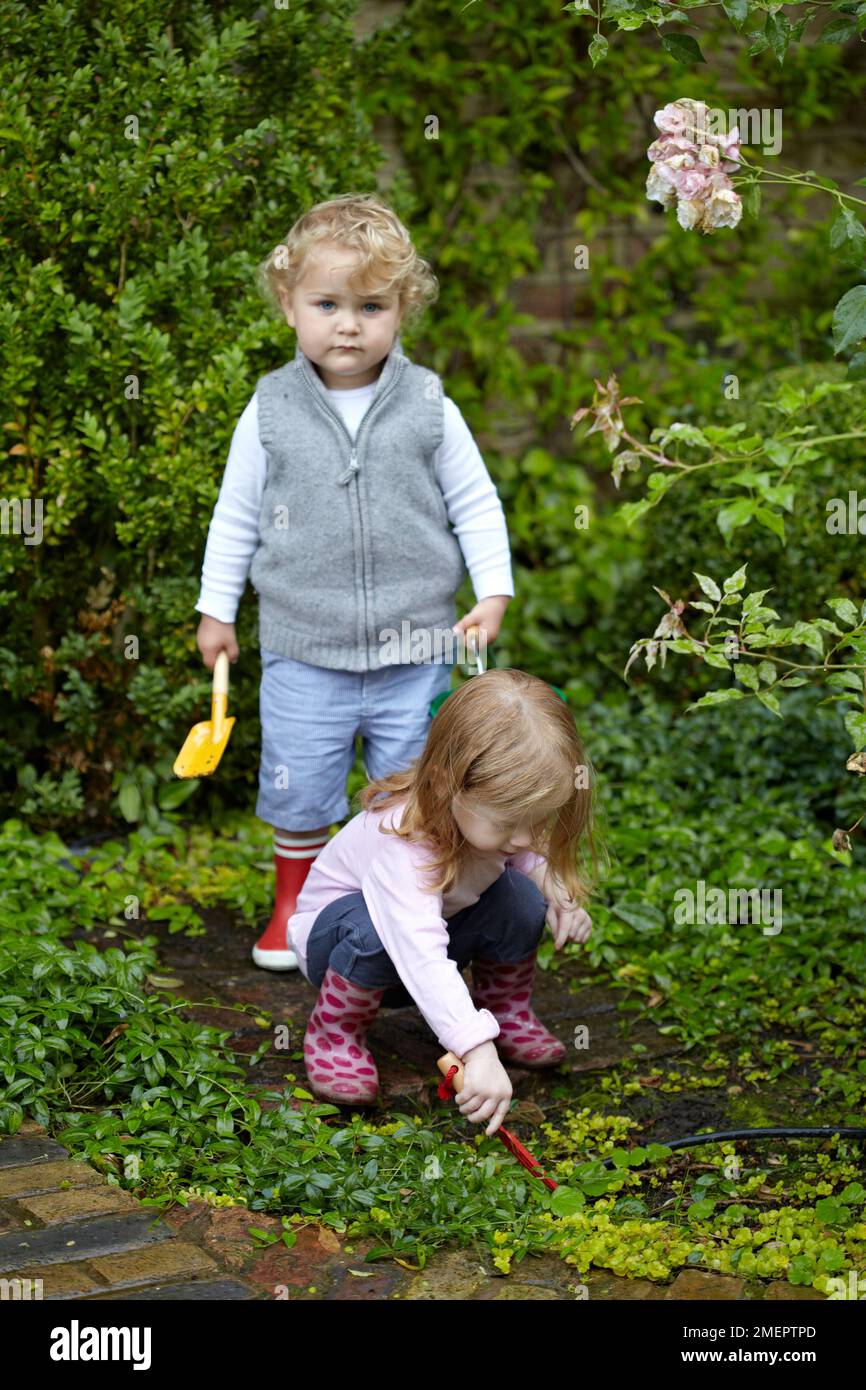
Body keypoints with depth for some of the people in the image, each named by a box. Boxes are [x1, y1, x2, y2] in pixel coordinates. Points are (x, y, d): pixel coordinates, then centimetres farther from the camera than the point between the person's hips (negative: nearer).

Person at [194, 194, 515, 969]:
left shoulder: (428, 408, -4)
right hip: (304, 650, 0)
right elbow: (236, 516, 7)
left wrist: (493, 591, -3)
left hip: (414, 649, 0)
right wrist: (216, 608, 10)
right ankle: (295, 902, 32)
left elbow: (475, 504, 4)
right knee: (298, 787, 9)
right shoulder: (271, 413, -3)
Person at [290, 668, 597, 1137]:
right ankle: (334, 1032, -12)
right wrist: (478, 1052, -64)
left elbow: (528, 853, 5)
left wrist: (558, 890, -19)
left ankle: (506, 1012, 6)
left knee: (520, 897, -21)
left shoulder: (494, 808, -21)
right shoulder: (401, 840, -43)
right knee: (374, 930, -41)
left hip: (436, 924, 6)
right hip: (331, 934, -6)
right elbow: (422, 958, -54)